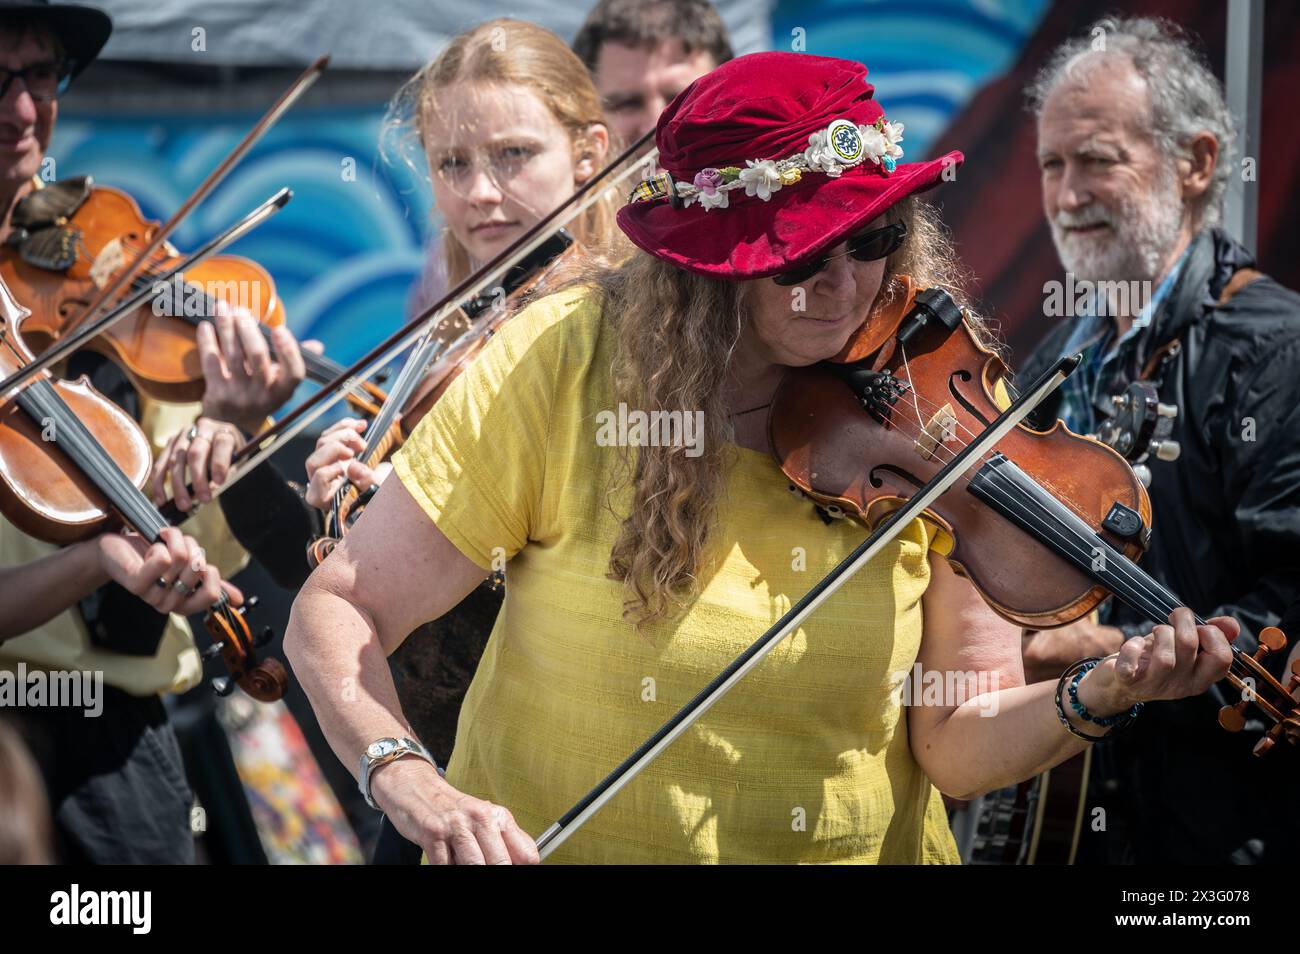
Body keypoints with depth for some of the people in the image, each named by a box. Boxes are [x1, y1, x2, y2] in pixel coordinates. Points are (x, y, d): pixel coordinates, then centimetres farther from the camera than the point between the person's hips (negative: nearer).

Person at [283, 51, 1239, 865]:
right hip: (550, 846, 0)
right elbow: (338, 612, -7)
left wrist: (1093, 702, -24)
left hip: (860, 845, 0)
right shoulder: (565, 364, -11)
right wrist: (408, 780, -25)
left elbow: (958, 743, -5)